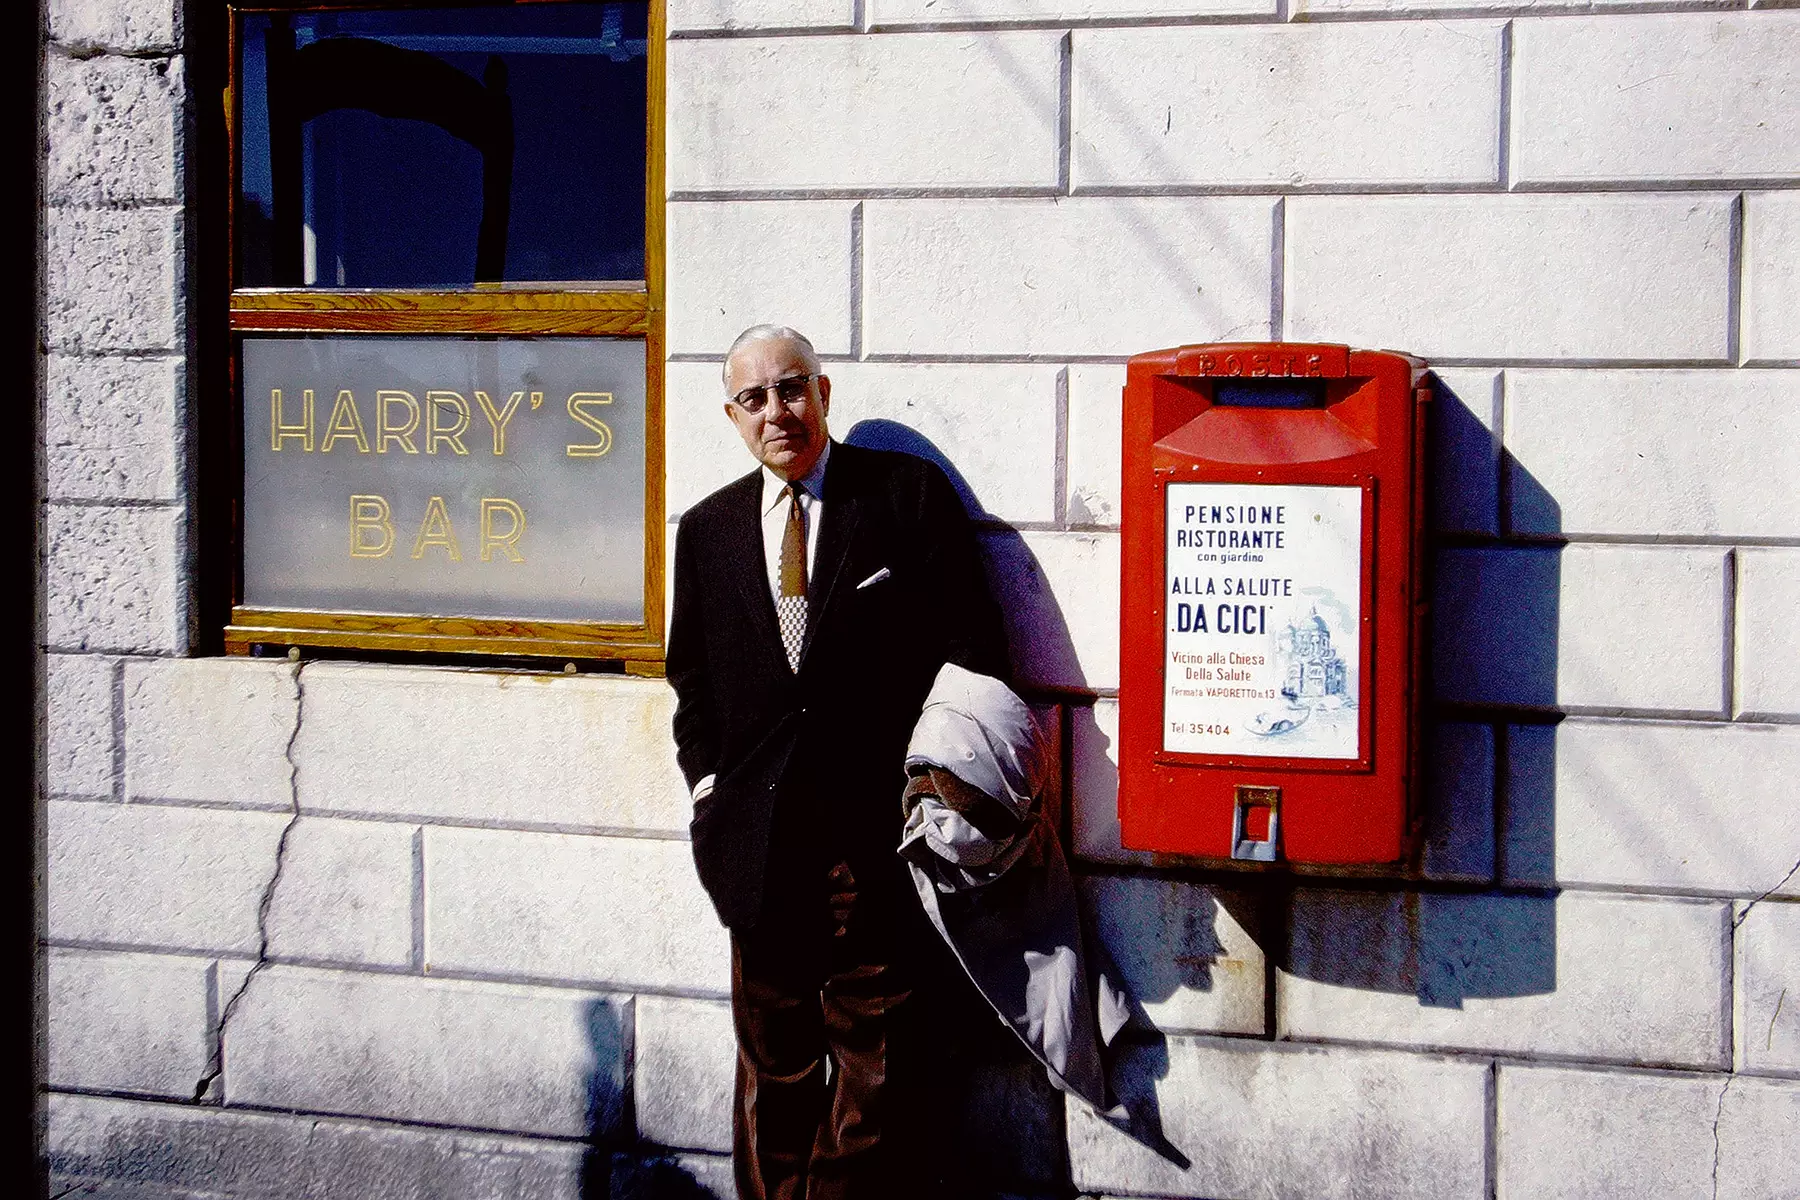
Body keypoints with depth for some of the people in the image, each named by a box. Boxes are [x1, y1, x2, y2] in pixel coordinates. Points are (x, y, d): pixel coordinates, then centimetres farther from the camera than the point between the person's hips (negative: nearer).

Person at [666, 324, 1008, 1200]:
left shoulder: (910, 493, 0)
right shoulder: (706, 529, 12)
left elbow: (973, 648, -2)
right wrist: (708, 780, 5)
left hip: (879, 831, -3)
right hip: (761, 843, 4)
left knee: (880, 1061, 4)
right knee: (772, 1066, 13)